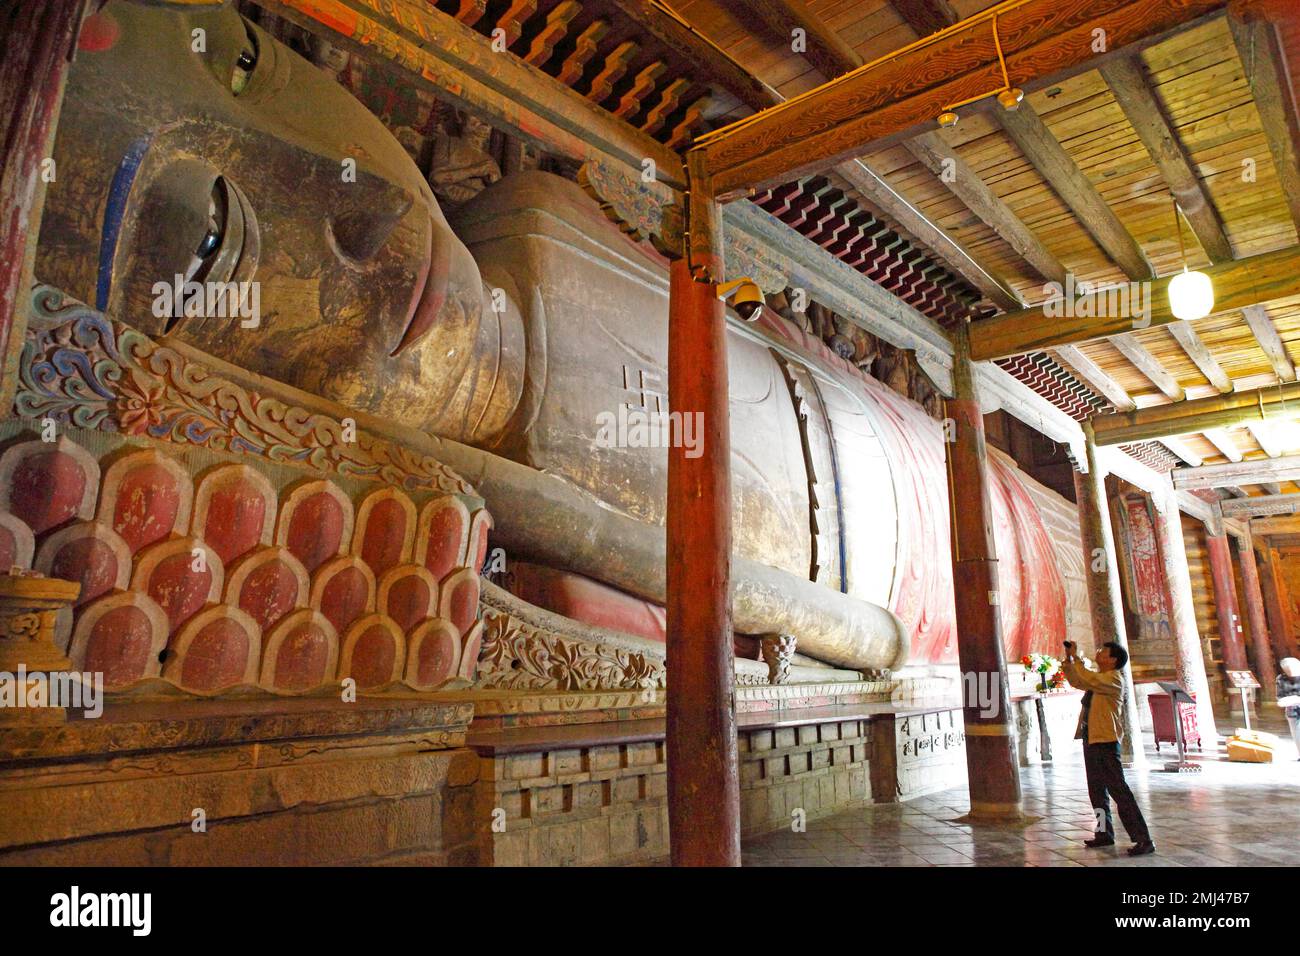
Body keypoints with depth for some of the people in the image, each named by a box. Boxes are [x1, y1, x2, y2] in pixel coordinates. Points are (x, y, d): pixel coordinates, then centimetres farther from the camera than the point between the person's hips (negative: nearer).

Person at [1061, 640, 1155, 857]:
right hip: (1091, 740, 10)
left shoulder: (1114, 678, -12)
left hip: (1106, 741, -10)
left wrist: (1075, 657, -15)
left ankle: (1144, 840, -6)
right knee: (1097, 791, 14)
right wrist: (1068, 659, 16)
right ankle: (1105, 834, 24)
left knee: (1118, 790, -10)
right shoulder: (1099, 678, 16)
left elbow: (1088, 679, -25)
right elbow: (1076, 681, 28)